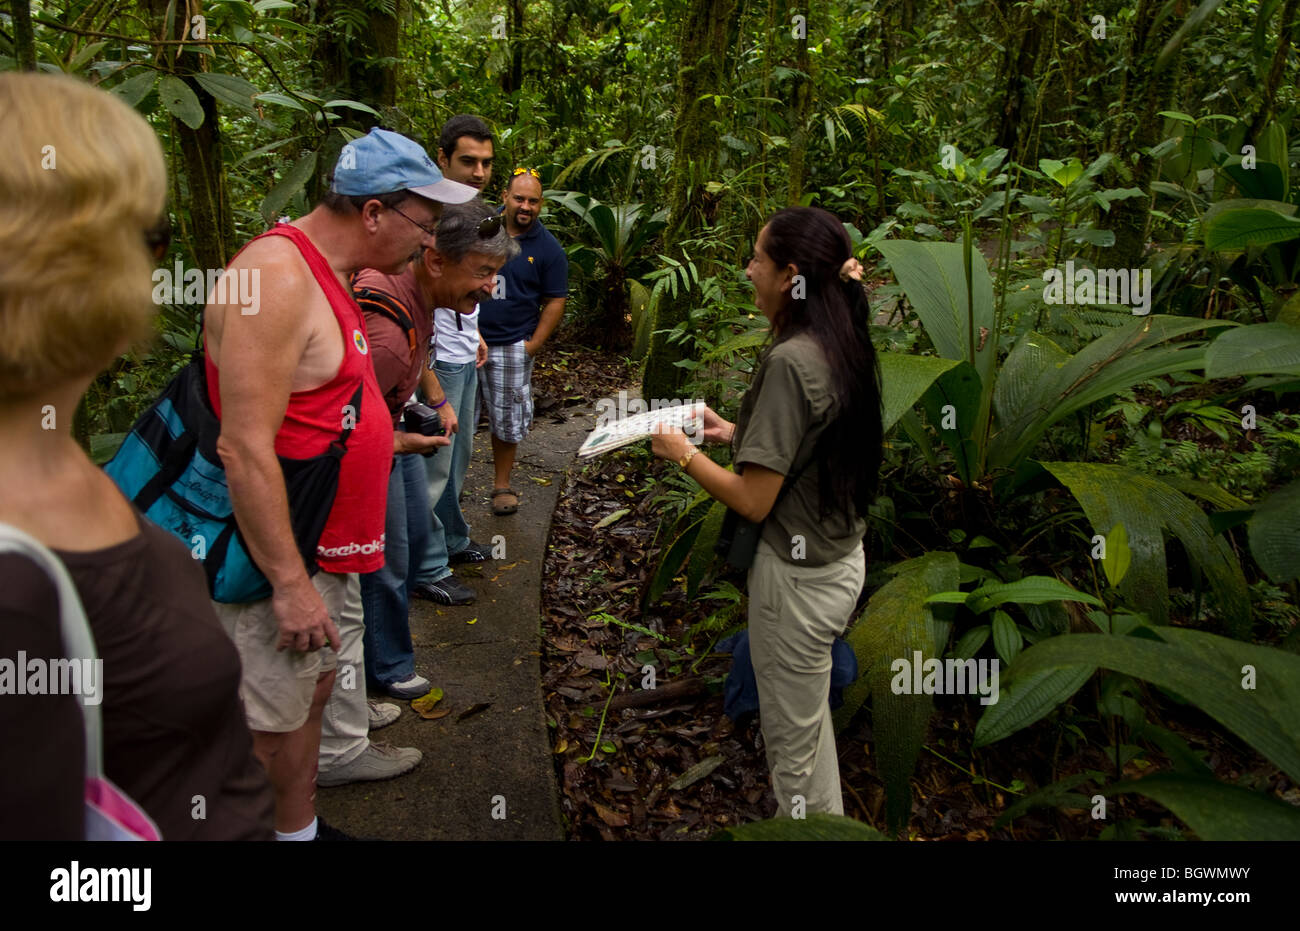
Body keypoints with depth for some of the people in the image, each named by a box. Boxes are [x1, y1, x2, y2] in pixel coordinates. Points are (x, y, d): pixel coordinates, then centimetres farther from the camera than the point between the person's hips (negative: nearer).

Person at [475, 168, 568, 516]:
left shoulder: (548, 248, 0)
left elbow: (555, 302, 1)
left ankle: (502, 486, 21)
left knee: (506, 421, 7)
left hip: (510, 347, -1)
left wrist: (533, 345, -7)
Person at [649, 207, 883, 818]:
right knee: (810, 721, 26)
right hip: (842, 558, 9)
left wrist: (682, 453, -9)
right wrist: (739, 434, 8)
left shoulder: (789, 362, -25)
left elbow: (753, 502, -23)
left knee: (793, 742, 10)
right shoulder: (843, 349, 2)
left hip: (798, 576, -9)